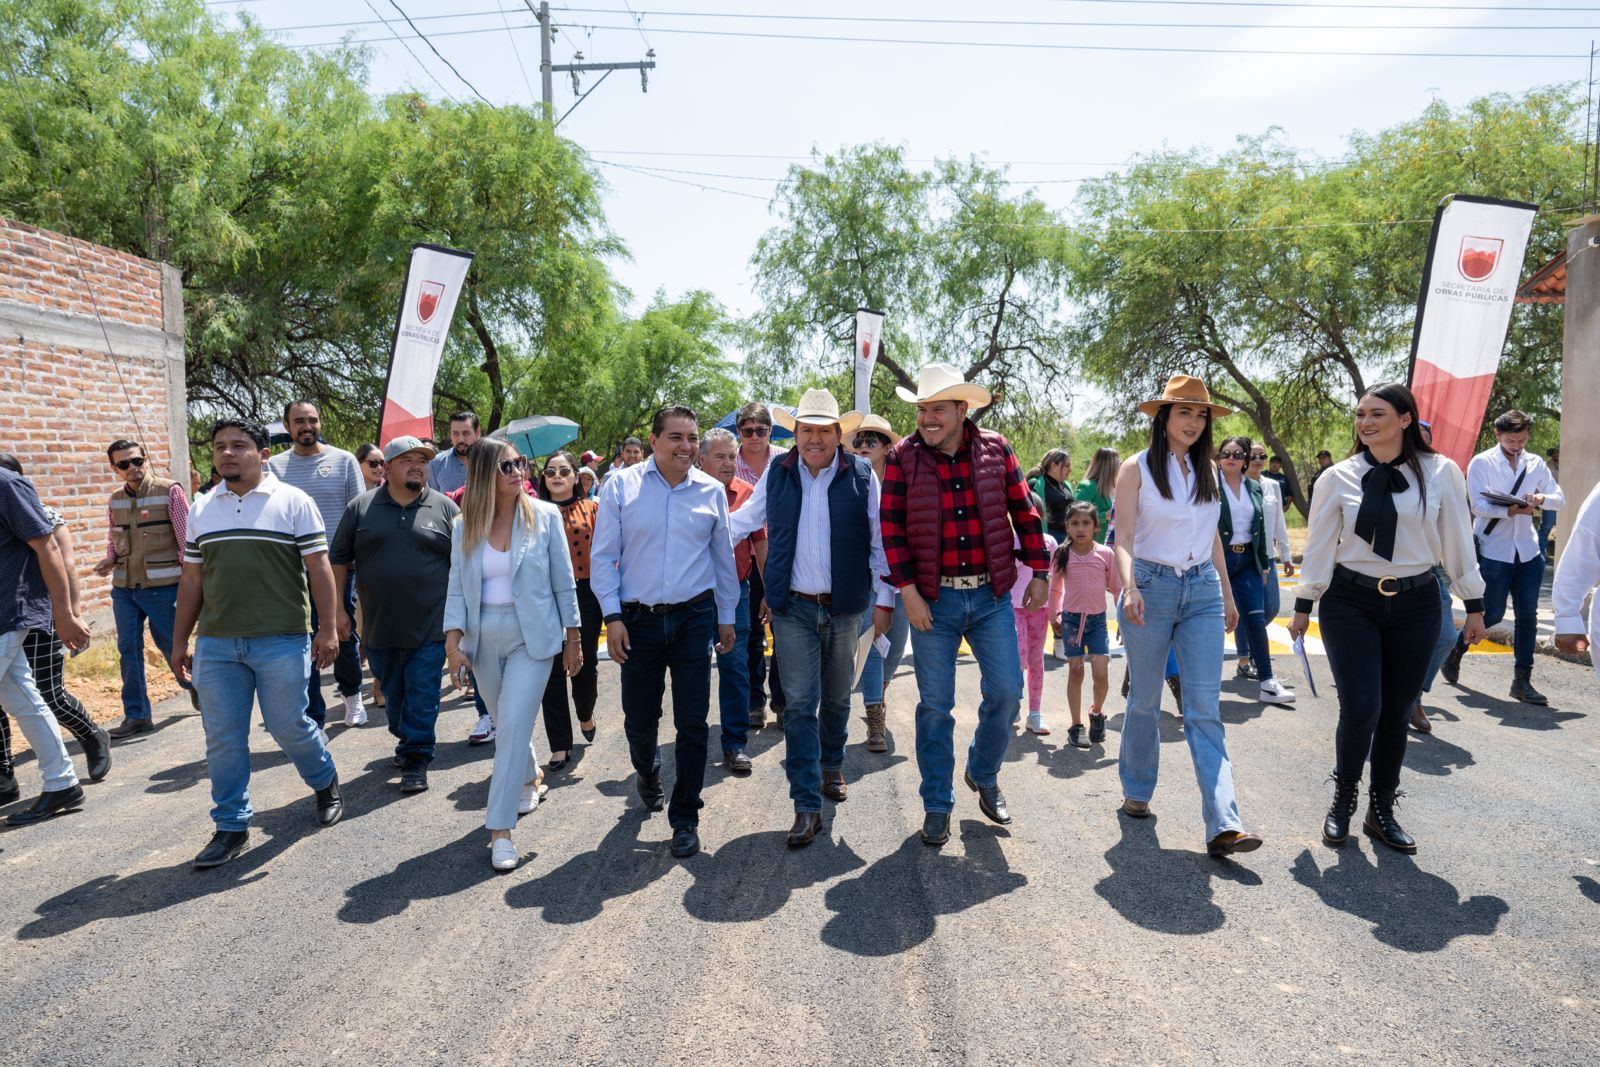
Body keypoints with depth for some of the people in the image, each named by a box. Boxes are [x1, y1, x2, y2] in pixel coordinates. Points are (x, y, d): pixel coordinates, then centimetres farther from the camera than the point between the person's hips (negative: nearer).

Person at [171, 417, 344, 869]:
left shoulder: (294, 502, -2)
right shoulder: (201, 509, 11)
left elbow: (319, 569, -4)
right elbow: (192, 580, 15)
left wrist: (328, 628, -10)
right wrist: (179, 642, 14)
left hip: (282, 641, -4)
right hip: (215, 644, 4)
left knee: (290, 727, 3)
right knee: (222, 739, 5)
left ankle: (326, 782, 32)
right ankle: (231, 827, 18)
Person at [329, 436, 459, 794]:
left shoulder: (445, 509, 0)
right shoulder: (360, 508, 3)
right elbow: (338, 560, 8)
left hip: (429, 627, -2)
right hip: (379, 626, 3)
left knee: (422, 695, -2)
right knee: (392, 693, 16)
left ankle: (416, 758, 8)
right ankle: (405, 740, 37)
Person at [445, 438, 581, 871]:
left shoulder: (545, 516, -6)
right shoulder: (463, 526, 1)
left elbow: (564, 581, -1)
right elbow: (457, 588, 3)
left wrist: (573, 637, 1)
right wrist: (453, 639, -10)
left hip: (532, 636, -3)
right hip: (484, 640, 3)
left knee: (513, 725, -11)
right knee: (506, 722, 17)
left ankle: (500, 830, -5)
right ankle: (529, 779, 46)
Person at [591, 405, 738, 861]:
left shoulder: (711, 490, 3)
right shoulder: (621, 486, -2)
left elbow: (723, 558, 12)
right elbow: (603, 556, 0)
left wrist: (727, 616, 13)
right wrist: (612, 615, -6)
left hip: (694, 617, 1)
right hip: (638, 619, 0)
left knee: (692, 723, 2)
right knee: (638, 719, 11)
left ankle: (685, 818, 17)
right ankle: (648, 772, 45)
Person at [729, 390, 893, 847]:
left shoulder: (861, 475, -3)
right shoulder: (777, 473, 1)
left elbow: (879, 541, 1)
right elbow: (744, 520, 14)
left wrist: (884, 600, 0)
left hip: (845, 607, 0)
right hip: (794, 608, 0)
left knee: (837, 697, 16)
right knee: (800, 703, -3)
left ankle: (831, 768, 41)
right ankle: (807, 806, 2)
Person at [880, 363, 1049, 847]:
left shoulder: (995, 449, 1)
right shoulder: (904, 458, -4)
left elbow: (1024, 512, 7)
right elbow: (891, 527, -5)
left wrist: (1039, 572, 4)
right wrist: (908, 591, -11)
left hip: (991, 596, 2)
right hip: (933, 600, -1)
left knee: (1007, 692, 3)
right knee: (935, 706, 5)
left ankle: (983, 774, 31)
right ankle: (937, 806, 19)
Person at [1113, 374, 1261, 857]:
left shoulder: (1208, 469, 10)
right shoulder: (1136, 469, -4)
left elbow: (1213, 535, 17)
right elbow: (1123, 538, -10)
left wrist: (1227, 594, 17)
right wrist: (1129, 587, -26)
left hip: (1203, 591, 3)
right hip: (1152, 587, -3)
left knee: (1205, 709, -4)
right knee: (1145, 702, 9)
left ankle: (1222, 825, -10)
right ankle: (1137, 791, 30)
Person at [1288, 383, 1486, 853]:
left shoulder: (1441, 473, -3)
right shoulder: (1339, 478, -3)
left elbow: (1457, 541, 4)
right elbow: (1319, 545, 3)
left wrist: (1474, 605, 8)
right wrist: (1303, 606, 6)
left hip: (1415, 603, 1)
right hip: (1351, 602, -1)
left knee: (1396, 713, 8)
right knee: (1360, 709, -10)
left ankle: (1381, 811, 26)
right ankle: (1344, 797, 17)